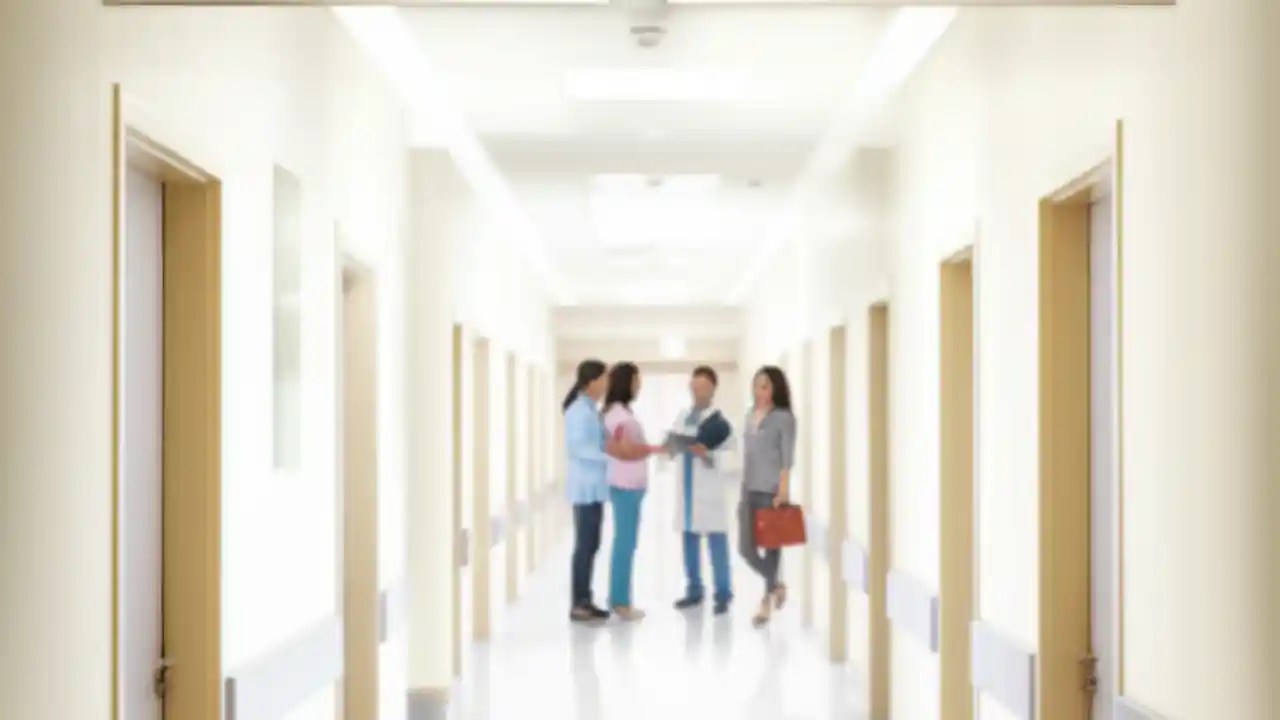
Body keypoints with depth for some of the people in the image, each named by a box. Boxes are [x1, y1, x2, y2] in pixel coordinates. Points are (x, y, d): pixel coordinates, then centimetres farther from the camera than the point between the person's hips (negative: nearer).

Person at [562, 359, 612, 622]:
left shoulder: (590, 409, 14)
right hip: (586, 486, -9)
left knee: (591, 545, 11)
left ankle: (584, 600, 17)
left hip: (594, 485, 9)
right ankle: (578, 604, -2)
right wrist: (610, 456, -24)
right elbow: (577, 447, -21)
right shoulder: (579, 410, -14)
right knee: (585, 544, -6)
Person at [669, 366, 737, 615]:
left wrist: (708, 456, -25)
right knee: (689, 540, 11)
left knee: (716, 542, -2)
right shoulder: (682, 417, 10)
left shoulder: (719, 421, -5)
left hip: (710, 488, -5)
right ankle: (694, 590, 22)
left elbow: (729, 459, -9)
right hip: (687, 486, 5)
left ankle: (723, 594, 4)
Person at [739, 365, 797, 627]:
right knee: (746, 548, 2)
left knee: (771, 546, 3)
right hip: (750, 490, 6)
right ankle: (775, 585, 25)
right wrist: (743, 490, 16)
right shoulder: (750, 416, 13)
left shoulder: (784, 418, -6)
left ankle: (767, 599, 18)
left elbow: (787, 458, -9)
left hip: (771, 491, -6)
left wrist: (783, 490, -16)